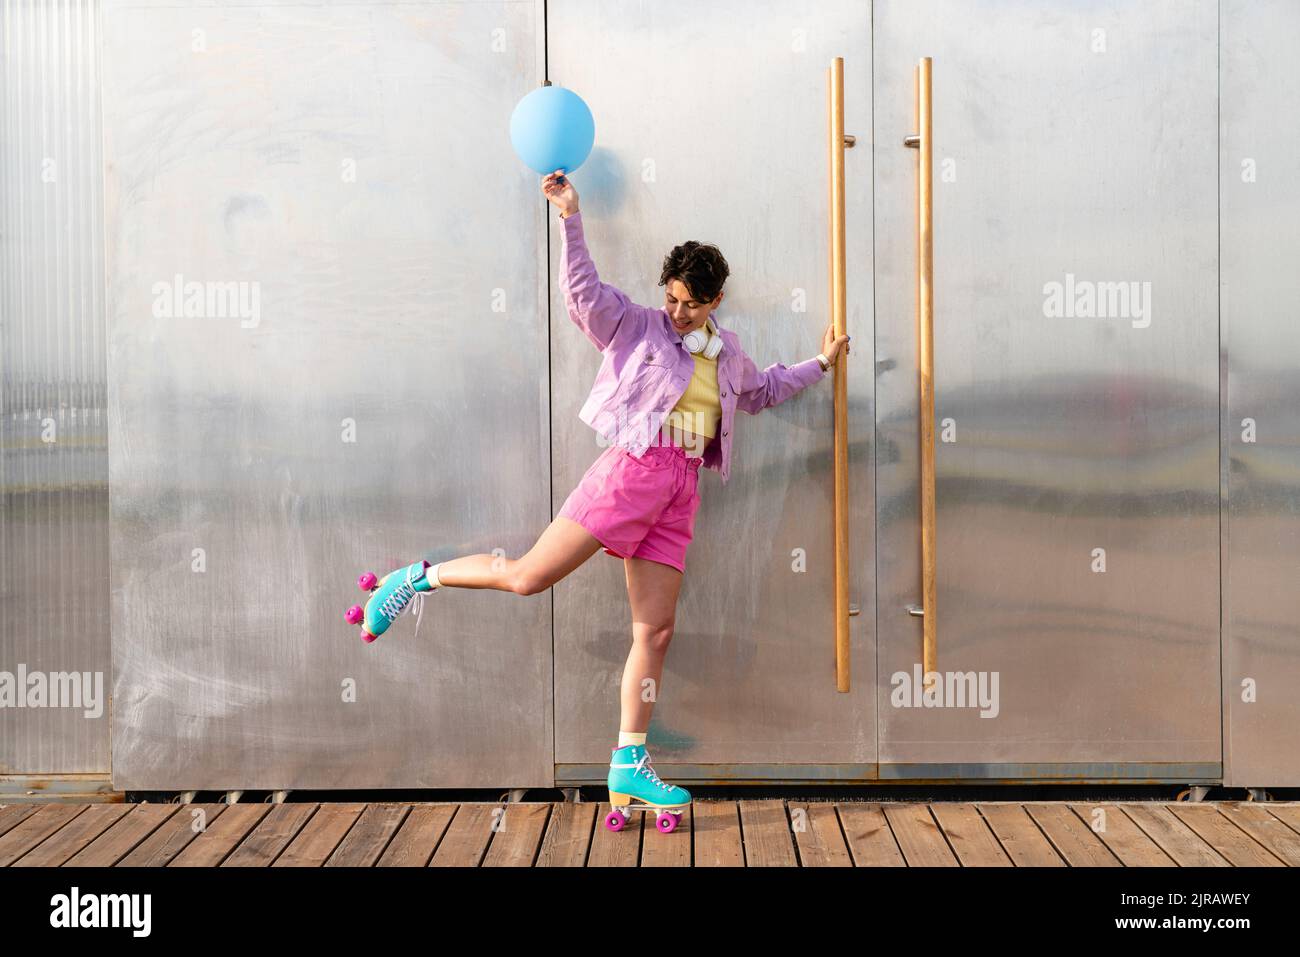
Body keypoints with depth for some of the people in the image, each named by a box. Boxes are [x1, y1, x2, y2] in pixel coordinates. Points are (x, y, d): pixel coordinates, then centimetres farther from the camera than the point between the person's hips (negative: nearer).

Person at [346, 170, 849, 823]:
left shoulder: (727, 353, 23)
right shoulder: (636, 326, 6)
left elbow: (762, 392, 42)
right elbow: (583, 289, -8)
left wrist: (820, 364, 46)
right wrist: (570, 218, -18)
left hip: (681, 488, 5)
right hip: (635, 467, -5)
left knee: (656, 631, 1)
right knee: (528, 577, -13)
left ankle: (628, 768, 6)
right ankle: (418, 578, 11)